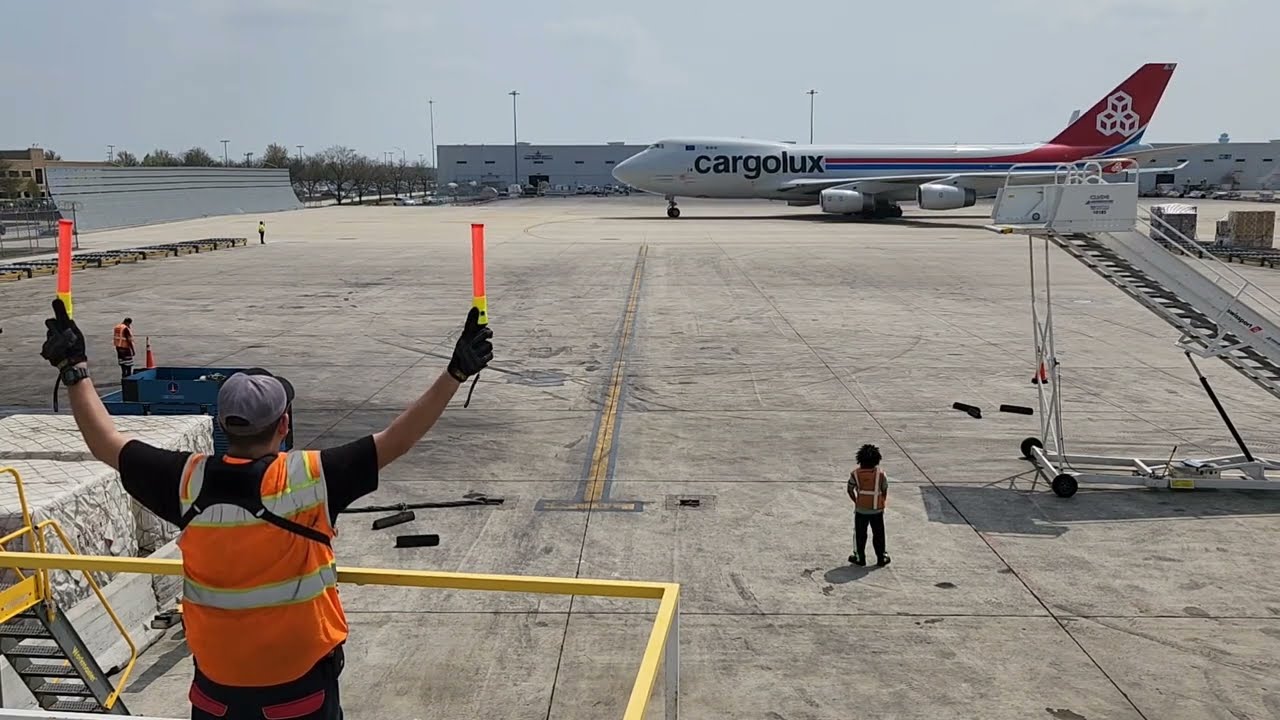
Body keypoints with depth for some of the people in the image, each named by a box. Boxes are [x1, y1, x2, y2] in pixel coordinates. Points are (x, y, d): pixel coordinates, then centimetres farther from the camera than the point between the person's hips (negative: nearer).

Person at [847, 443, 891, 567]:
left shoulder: (855, 473, -11)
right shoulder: (881, 474, -13)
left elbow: (850, 490, -4)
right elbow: (885, 491, -6)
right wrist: (882, 502, 11)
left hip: (861, 510, 0)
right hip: (877, 510, 0)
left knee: (860, 534, 14)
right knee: (878, 534, 14)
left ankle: (860, 558, 21)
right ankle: (881, 558, 22)